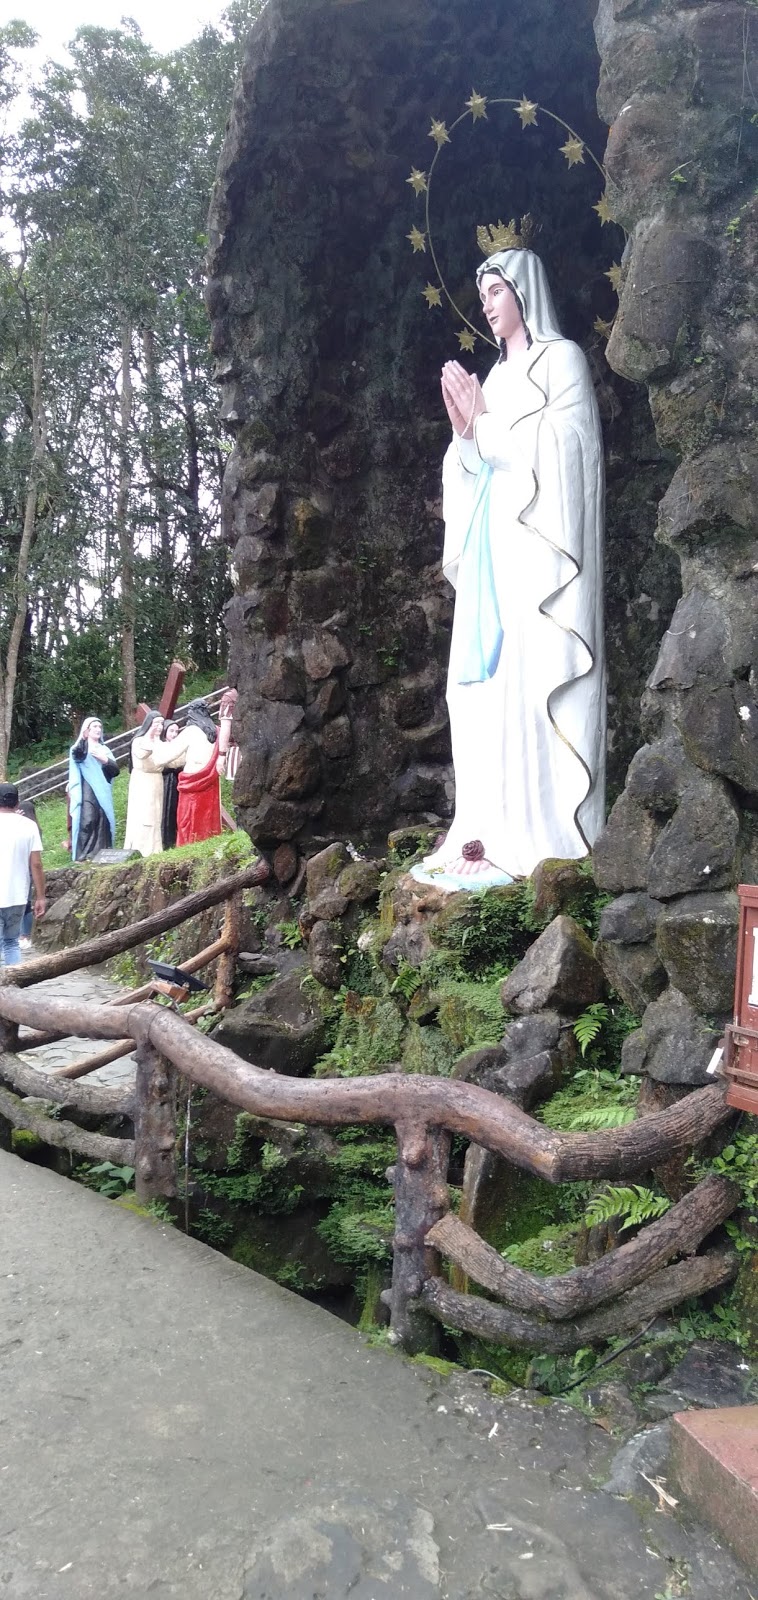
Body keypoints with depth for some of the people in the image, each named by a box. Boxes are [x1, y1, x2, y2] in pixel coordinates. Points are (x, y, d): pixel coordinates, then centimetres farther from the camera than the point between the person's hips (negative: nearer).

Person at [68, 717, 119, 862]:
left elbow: (115, 770, 10)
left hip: (103, 793, 4)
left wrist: (105, 760, -7)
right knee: (87, 821, -14)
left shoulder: (104, 749, 20)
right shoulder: (81, 747, 7)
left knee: (103, 821, -2)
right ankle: (84, 855, -16)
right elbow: (76, 755, -18)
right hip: (87, 791, -4)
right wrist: (83, 738, -28)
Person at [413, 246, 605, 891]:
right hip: (490, 545, 8)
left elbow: (558, 451, -10)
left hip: (539, 542, -7)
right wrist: (466, 430, 0)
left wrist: (486, 423, -4)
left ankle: (540, 836, -11)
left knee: (533, 678, -13)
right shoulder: (497, 374, 24)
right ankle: (493, 831, 4)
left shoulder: (562, 358, 3)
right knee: (486, 681, 2)